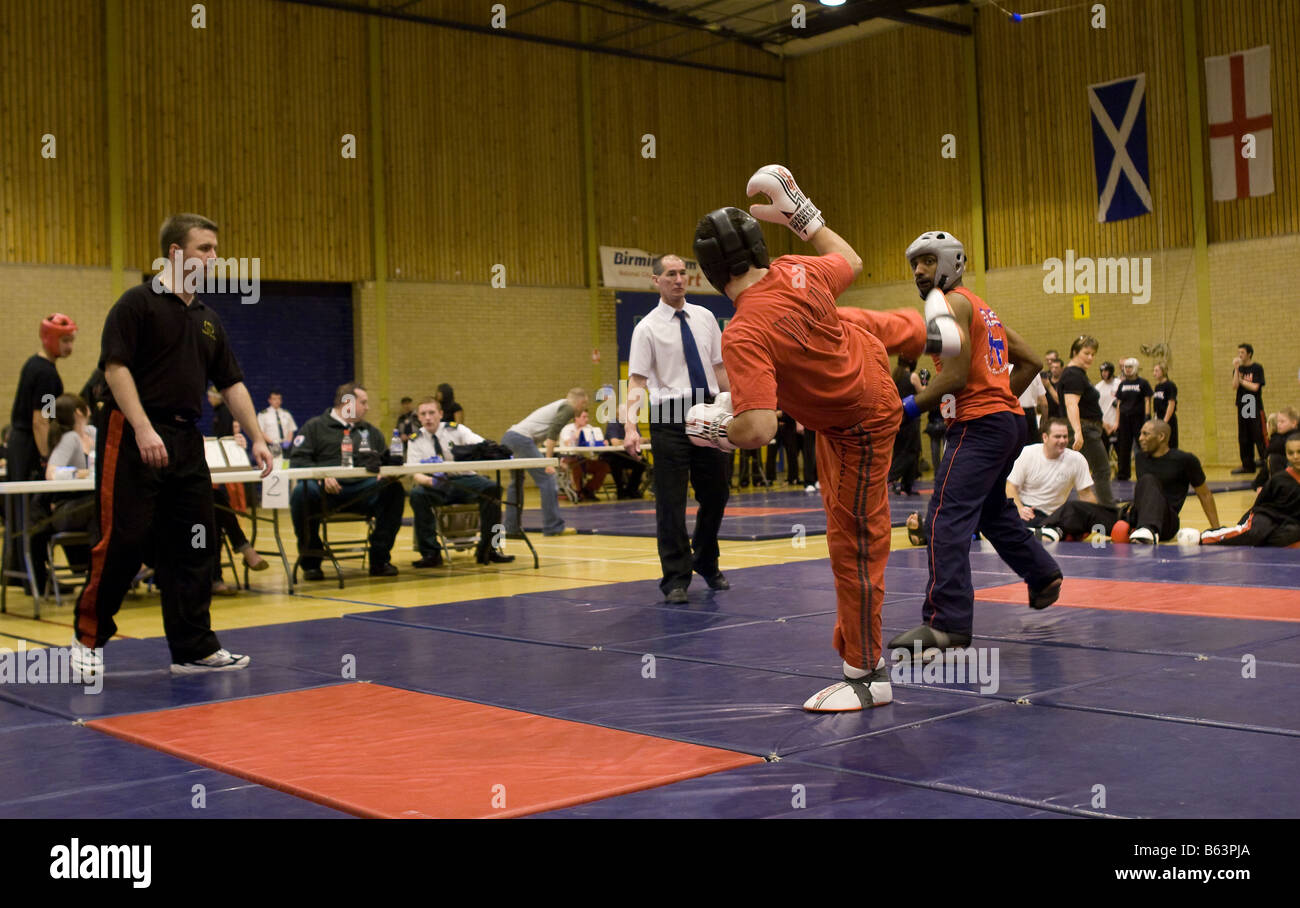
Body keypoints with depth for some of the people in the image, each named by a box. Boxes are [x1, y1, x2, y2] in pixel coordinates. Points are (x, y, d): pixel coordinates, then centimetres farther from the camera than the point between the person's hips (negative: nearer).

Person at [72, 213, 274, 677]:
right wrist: (144, 428, -21)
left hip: (187, 443, 7)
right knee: (122, 541, -5)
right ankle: (89, 638, 12)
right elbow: (115, 366, -12)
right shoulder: (138, 302, -4)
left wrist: (257, 438, 11)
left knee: (194, 548, 6)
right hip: (132, 439, -7)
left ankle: (194, 649, 13)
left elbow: (232, 383, 18)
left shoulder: (208, 318, 16)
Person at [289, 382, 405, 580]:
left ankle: (380, 559, -16)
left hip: (361, 490, 3)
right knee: (301, 492, -35)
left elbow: (386, 459, 23)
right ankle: (310, 560, -18)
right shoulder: (314, 427, 13)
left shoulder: (370, 432, 27)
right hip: (325, 490, -3)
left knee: (393, 490, -24)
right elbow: (297, 460, 1)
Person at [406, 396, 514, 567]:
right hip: (435, 488, 0)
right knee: (416, 494, -32)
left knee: (492, 488, -28)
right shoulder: (415, 441, 3)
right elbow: (415, 474, -8)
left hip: (464, 481, 0)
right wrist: (430, 481, -32)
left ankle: (487, 549, -19)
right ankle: (431, 553, -23)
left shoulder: (456, 430, 2)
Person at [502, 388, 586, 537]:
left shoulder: (558, 405, 29)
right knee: (546, 479, -5)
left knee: (517, 482, 19)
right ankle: (553, 527, -4)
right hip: (522, 439, -10)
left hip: (508, 437, 10)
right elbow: (552, 434, -13)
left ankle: (512, 528, 21)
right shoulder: (568, 408, 1)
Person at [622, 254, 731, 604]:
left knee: (716, 494, 13)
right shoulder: (647, 328, -4)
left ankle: (705, 562, 36)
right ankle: (676, 579, 9)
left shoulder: (704, 318, 9)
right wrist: (630, 426, -23)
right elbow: (637, 382, -10)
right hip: (670, 417, -4)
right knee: (671, 501, -2)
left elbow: (719, 368, 15)